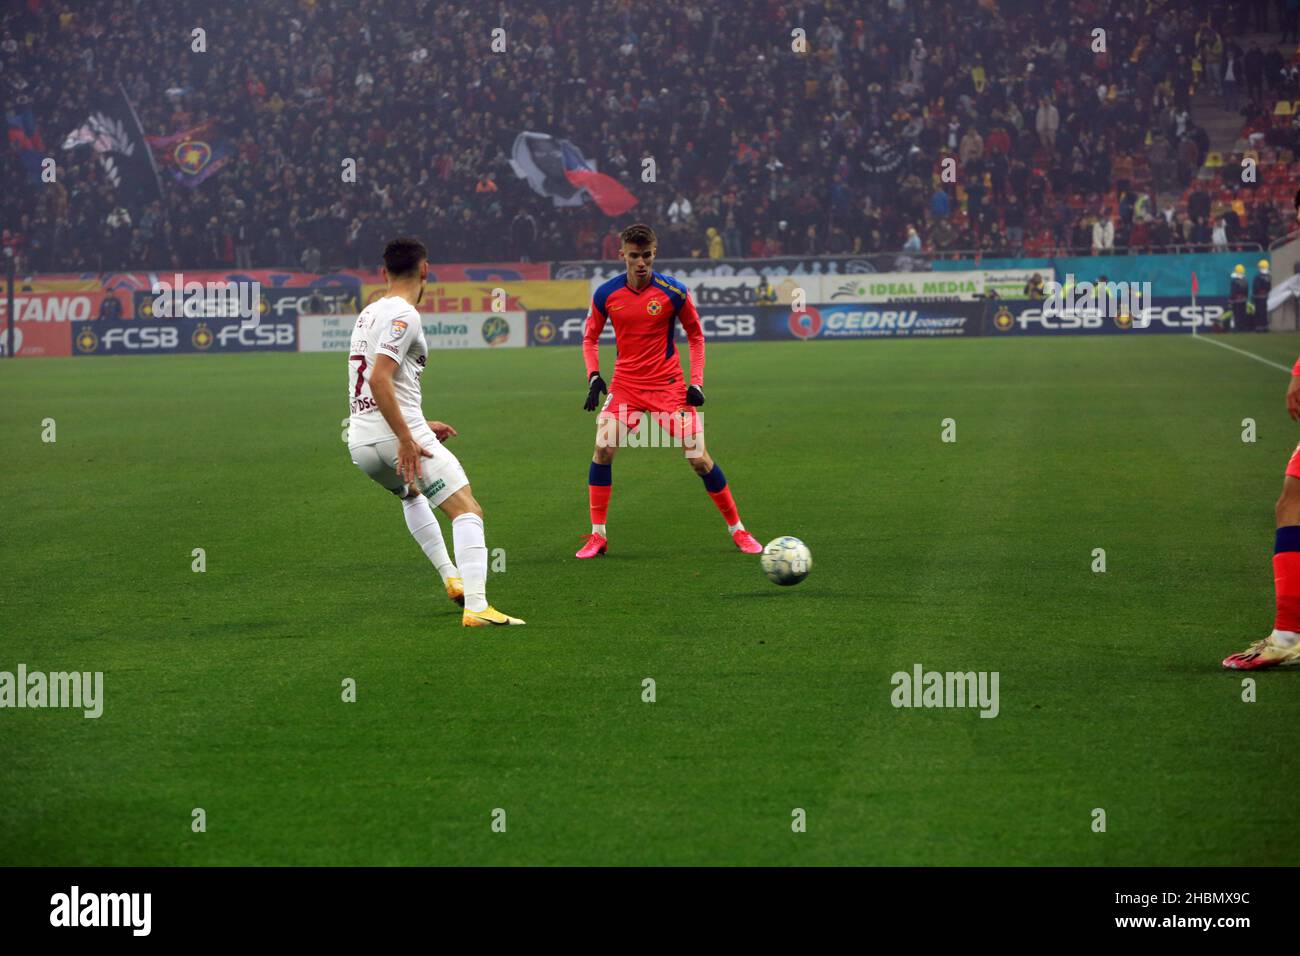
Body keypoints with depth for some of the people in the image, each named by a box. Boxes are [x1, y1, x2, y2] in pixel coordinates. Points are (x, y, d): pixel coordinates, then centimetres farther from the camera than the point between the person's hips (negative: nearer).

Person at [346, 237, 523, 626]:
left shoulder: (369, 313, 18)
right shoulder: (403, 316, -9)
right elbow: (379, 379, -22)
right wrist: (407, 438, -23)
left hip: (360, 444, 9)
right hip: (398, 436, -9)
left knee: (412, 494, 37)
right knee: (467, 511, -9)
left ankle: (451, 578, 33)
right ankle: (476, 607, -24)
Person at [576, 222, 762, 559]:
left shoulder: (673, 291, -9)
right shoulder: (606, 294, -5)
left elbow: (696, 335, 3)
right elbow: (590, 338, 9)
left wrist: (696, 382, -6)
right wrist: (594, 376, -6)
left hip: (669, 385, -2)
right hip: (625, 385, 2)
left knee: (699, 459, -4)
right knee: (602, 449, -14)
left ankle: (737, 528, 11)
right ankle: (597, 536, -2)